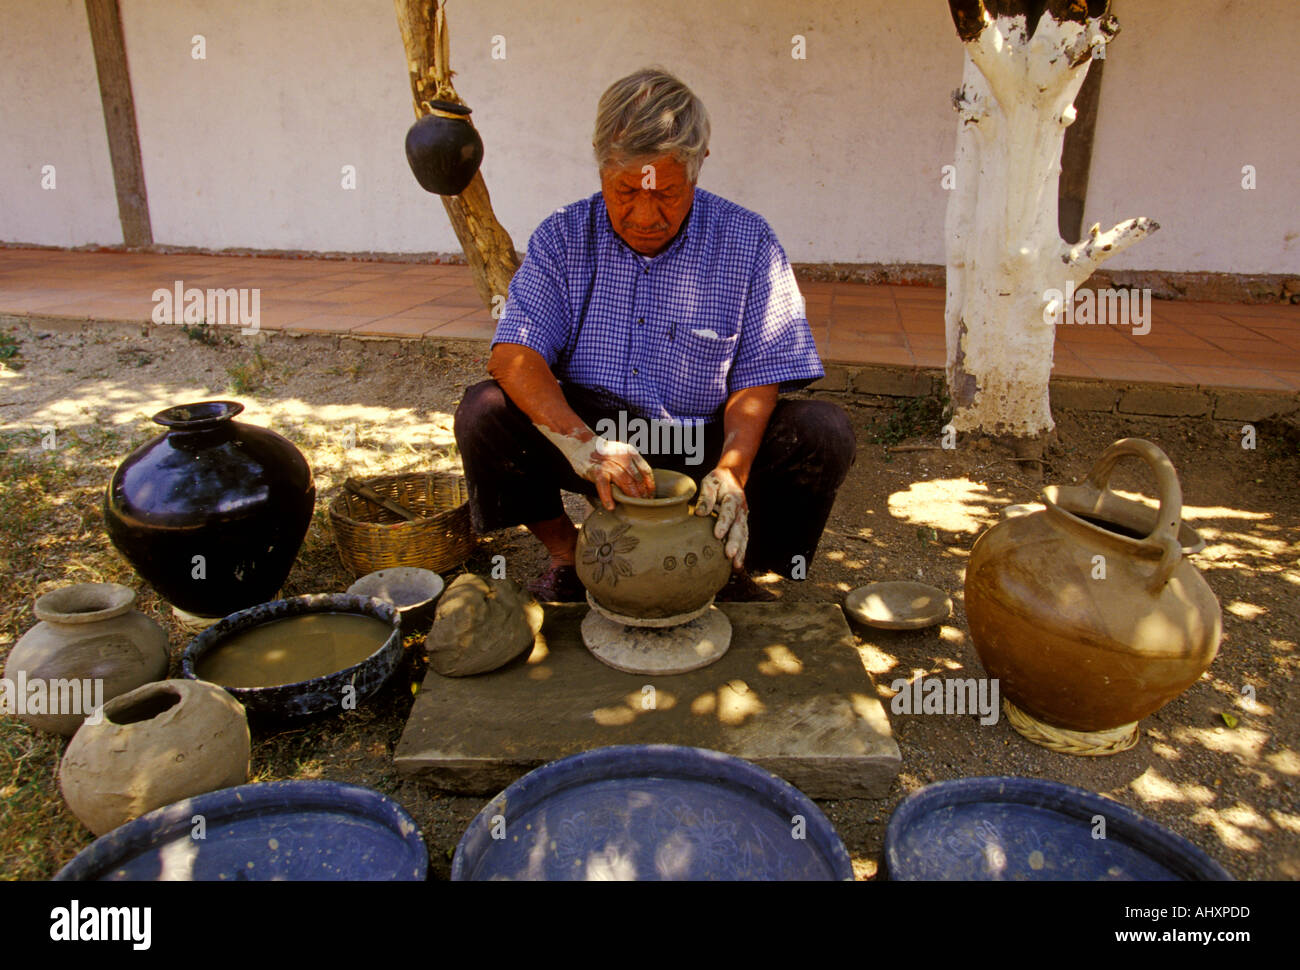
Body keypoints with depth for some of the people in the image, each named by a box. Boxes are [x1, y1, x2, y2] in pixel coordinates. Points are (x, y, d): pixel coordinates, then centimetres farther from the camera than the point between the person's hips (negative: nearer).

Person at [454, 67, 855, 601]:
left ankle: (735, 568, 0)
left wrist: (731, 469, -26)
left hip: (704, 446, 0)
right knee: (483, 412, -23)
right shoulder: (564, 236, -2)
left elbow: (758, 378, -7)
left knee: (825, 432, -22)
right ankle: (566, 556, -1)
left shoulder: (747, 242, -4)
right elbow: (513, 355, -13)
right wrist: (582, 442, -31)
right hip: (587, 433, 1)